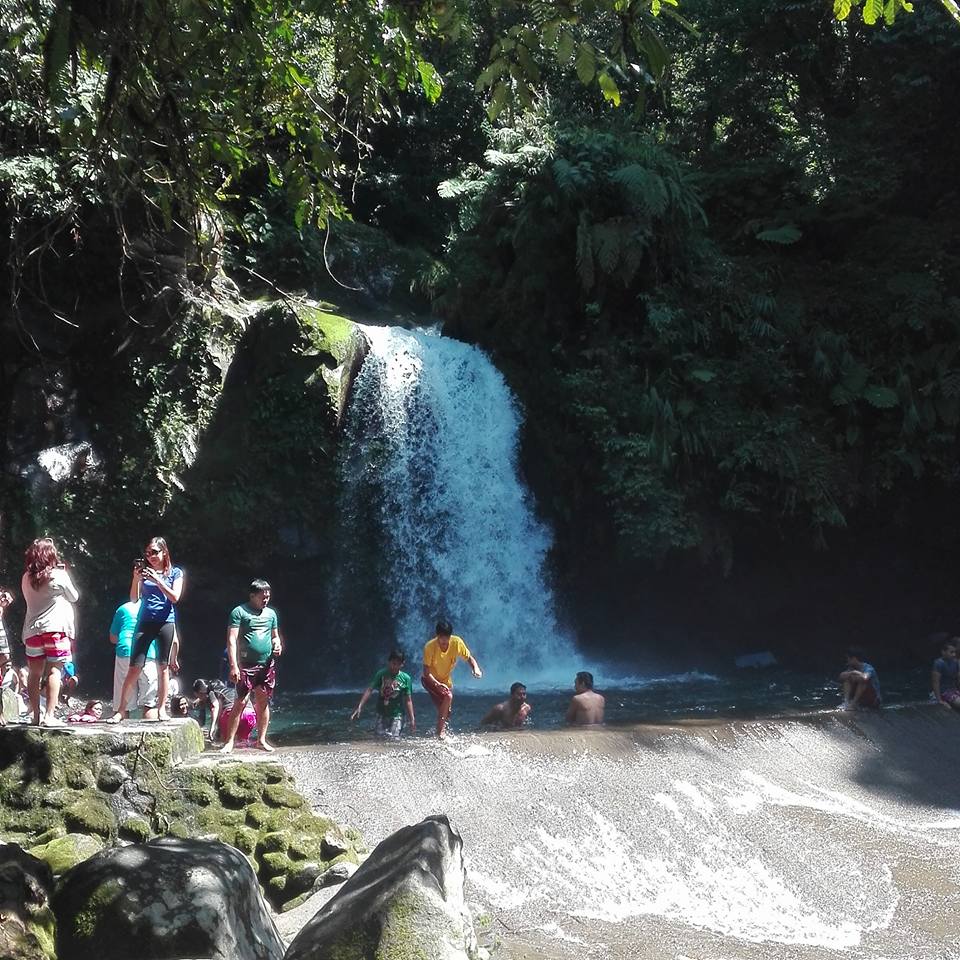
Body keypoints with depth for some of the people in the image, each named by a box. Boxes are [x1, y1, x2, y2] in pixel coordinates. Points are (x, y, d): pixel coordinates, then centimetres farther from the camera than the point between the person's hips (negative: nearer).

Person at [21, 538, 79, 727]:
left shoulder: (26, 578, 6)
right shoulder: (59, 575, -6)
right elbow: (74, 597, 7)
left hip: (32, 631, 5)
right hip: (55, 628, -4)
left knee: (34, 674, 10)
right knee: (54, 672, -6)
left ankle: (35, 715, 13)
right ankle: (49, 716, -12)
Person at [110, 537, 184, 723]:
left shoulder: (175, 573, 7)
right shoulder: (144, 571, 10)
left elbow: (175, 597, -5)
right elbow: (133, 599, 5)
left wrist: (156, 579, -13)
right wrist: (136, 578, -10)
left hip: (166, 623, -1)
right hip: (144, 622, 1)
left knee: (162, 667, 2)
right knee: (135, 667, -4)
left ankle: (161, 709, 9)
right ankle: (120, 710, -1)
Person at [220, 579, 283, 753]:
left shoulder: (271, 613, 14)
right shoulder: (239, 612, -4)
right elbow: (232, 639, -10)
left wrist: (278, 645, 0)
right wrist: (234, 665, -18)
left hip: (267, 665, 5)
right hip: (246, 665, -5)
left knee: (263, 702, 9)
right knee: (240, 703, -8)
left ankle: (261, 740, 17)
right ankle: (229, 741, -4)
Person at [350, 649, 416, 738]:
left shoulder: (406, 678, -2)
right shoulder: (381, 674, -2)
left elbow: (408, 700, 0)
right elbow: (369, 690, -8)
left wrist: (412, 720, -6)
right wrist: (359, 706, -19)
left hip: (396, 715, -1)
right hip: (382, 714, 1)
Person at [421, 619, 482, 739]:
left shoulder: (457, 642, -20)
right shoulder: (430, 646, -28)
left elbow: (469, 658, -7)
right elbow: (426, 672, -25)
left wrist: (476, 668, -28)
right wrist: (437, 684, -41)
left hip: (446, 681, 4)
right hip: (430, 680, -4)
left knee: (446, 711, 7)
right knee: (448, 696, -28)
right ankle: (441, 730, -17)